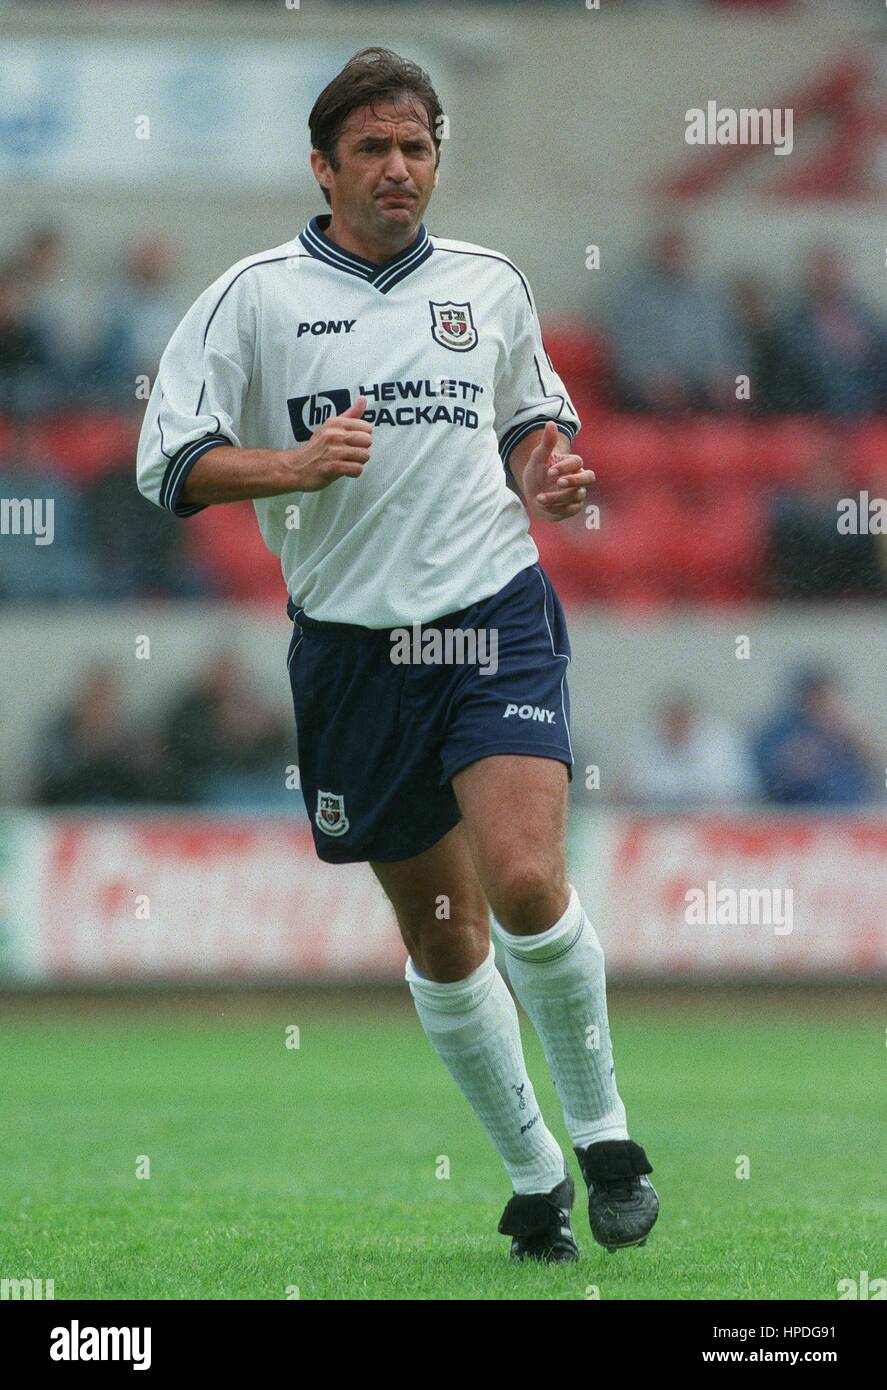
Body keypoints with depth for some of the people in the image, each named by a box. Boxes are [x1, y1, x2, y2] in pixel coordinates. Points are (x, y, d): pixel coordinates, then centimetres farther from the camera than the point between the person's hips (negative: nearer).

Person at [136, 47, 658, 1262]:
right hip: (354, 647, 0)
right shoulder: (256, 296, 0)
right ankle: (532, 1174, 22)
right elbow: (169, 462, -3)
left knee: (525, 880, -21)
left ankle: (604, 1133, -2)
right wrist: (295, 464, -19)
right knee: (439, 935, 6)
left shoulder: (491, 286, 9)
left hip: (496, 616, 0)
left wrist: (548, 466, 3)